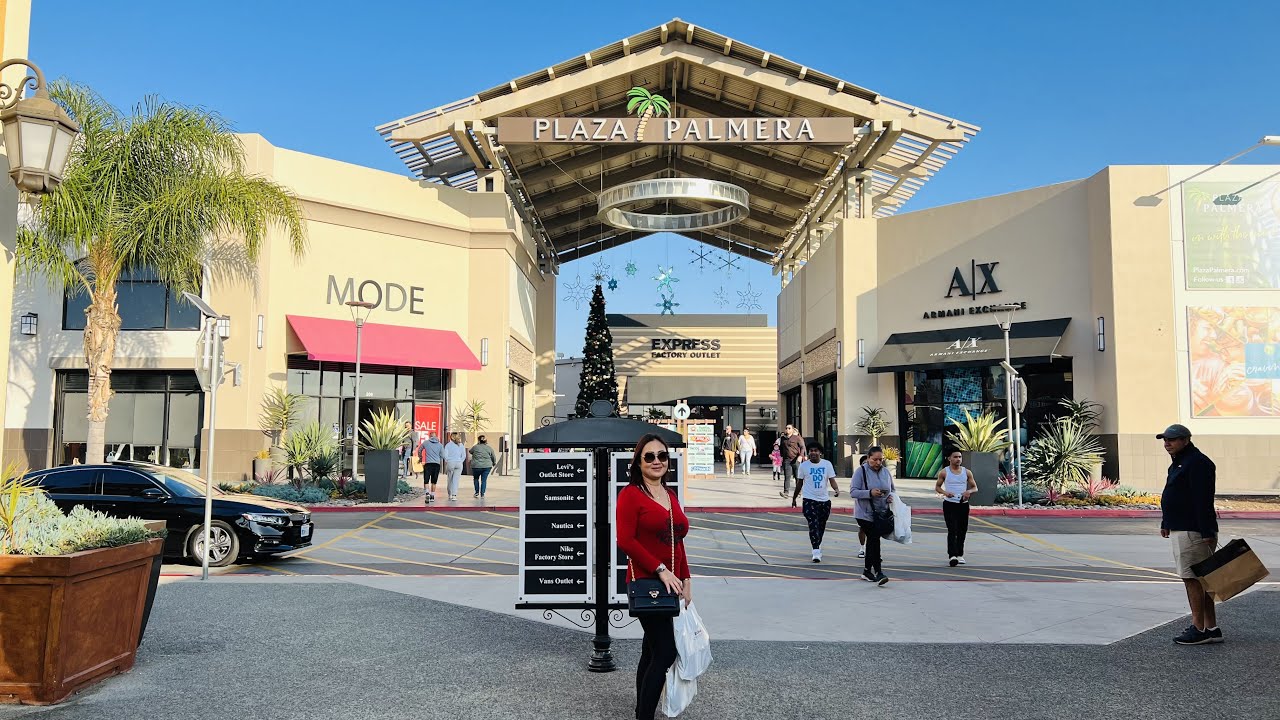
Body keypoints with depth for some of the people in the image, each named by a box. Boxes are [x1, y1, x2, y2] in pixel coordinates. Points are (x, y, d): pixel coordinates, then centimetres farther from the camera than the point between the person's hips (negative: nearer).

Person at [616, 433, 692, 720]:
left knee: (652, 650, 15)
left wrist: (685, 580, 12)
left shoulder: (671, 496, 13)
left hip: (670, 584, 8)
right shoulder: (631, 494, -9)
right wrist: (661, 570, -18)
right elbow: (626, 541, -16)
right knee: (665, 652, -10)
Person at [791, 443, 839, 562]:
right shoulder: (804, 465, 0)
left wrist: (836, 489, -22)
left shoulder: (827, 464, 3)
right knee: (813, 525, -14)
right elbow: (799, 482, 9)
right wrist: (794, 498, 14)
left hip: (824, 499, 2)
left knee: (822, 526, 14)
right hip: (809, 500, -2)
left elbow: (832, 480, -2)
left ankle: (818, 545, 37)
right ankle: (816, 552, -17)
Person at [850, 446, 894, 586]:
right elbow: (853, 492, -15)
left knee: (872, 540, 14)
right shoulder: (861, 471, -10)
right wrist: (870, 493, -28)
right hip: (865, 514, -6)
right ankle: (878, 572, -16)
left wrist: (891, 496, -5)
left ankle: (867, 571, 25)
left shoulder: (886, 471, 7)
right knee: (874, 540, -15)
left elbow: (892, 490, 19)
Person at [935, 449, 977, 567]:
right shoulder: (944, 472, 1)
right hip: (949, 504, -3)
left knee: (962, 531, 8)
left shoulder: (967, 472, 6)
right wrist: (945, 492, -14)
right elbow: (937, 487, 7)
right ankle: (952, 556, -21)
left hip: (963, 504, 3)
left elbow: (975, 488, 11)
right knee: (952, 530, -14)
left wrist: (969, 491, -12)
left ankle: (960, 554, 22)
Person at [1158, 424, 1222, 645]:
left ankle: (1199, 629, -3)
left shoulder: (1197, 463, -15)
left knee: (1192, 578, -8)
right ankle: (1211, 628, 17)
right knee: (1201, 580, 12)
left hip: (1193, 532, -11)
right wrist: (1166, 523, 27)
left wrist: (1207, 532, -25)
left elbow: (1203, 501, -21)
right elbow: (1171, 497, 26)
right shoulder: (1179, 462, 19)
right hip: (1181, 529, 11)